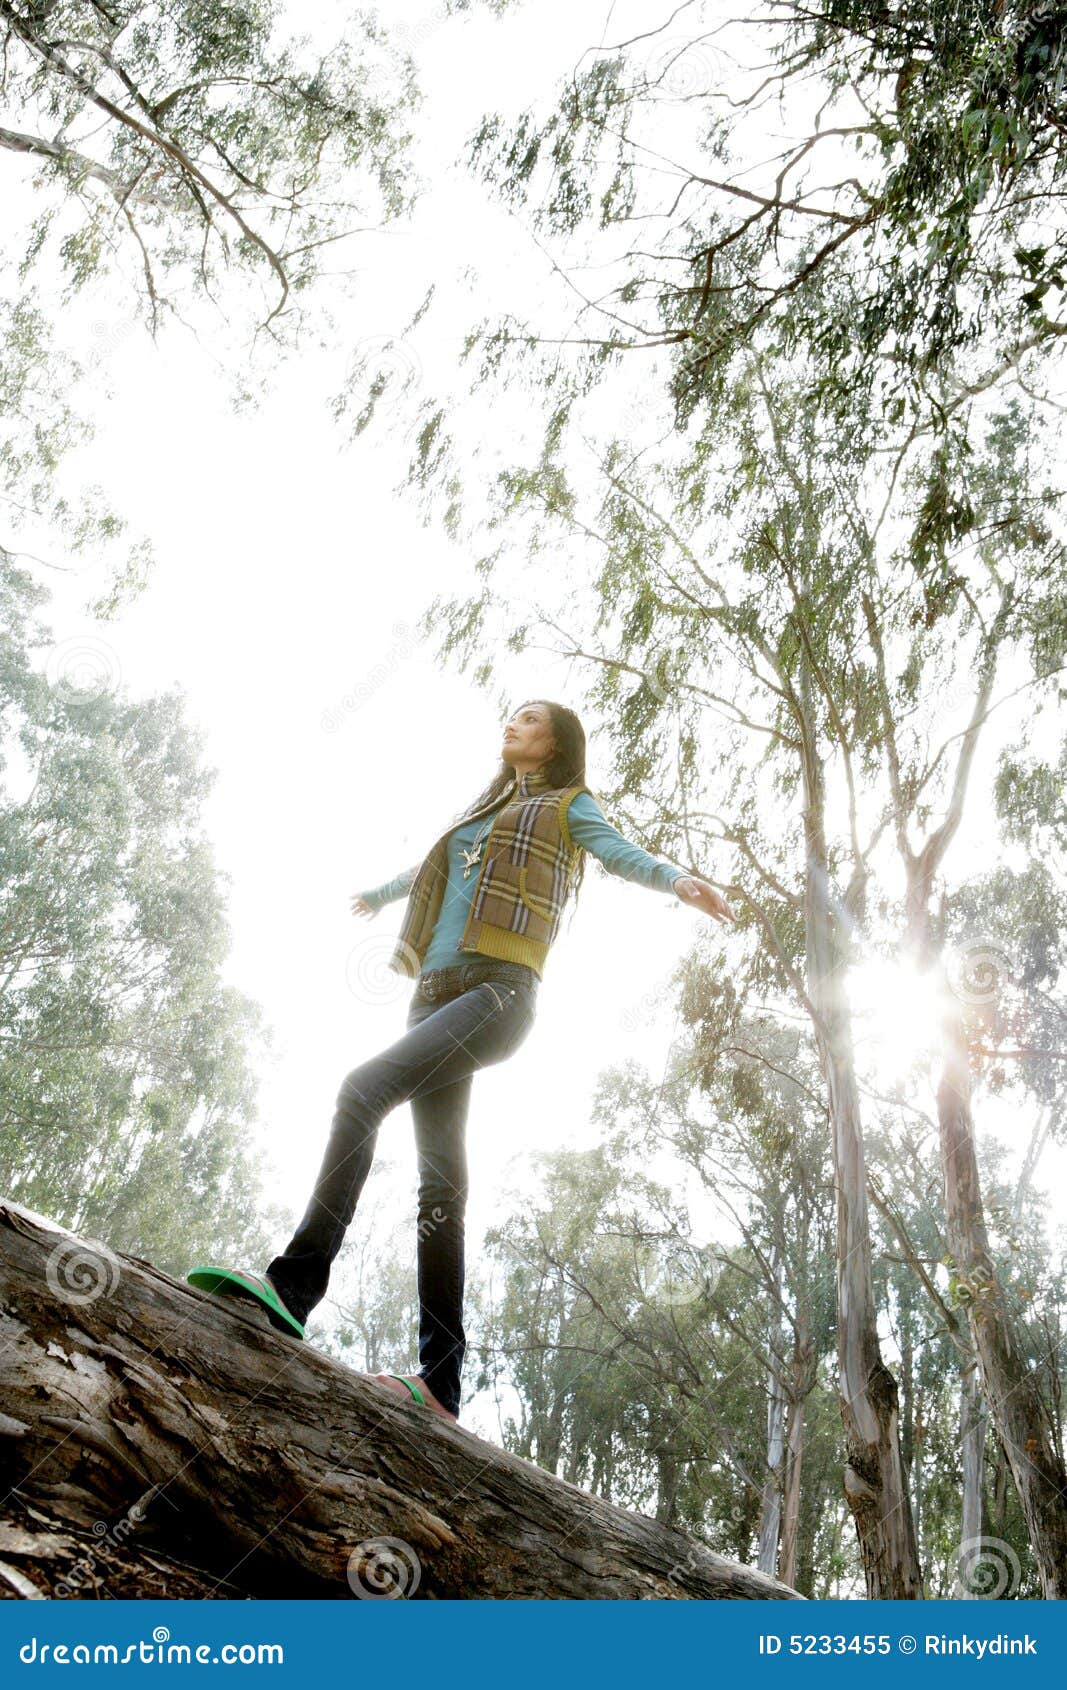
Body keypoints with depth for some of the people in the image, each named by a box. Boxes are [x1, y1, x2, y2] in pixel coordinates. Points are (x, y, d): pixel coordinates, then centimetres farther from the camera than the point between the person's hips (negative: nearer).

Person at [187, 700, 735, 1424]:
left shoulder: (569, 806, 14)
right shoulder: (482, 810, 31)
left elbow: (622, 852, -4)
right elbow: (430, 867, 48)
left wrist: (681, 880, -25)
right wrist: (376, 894, 65)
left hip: (498, 990, -6)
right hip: (434, 993, 6)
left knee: (364, 1088, -28)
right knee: (441, 1181, -5)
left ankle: (296, 1283, -31)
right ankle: (441, 1384, -8)